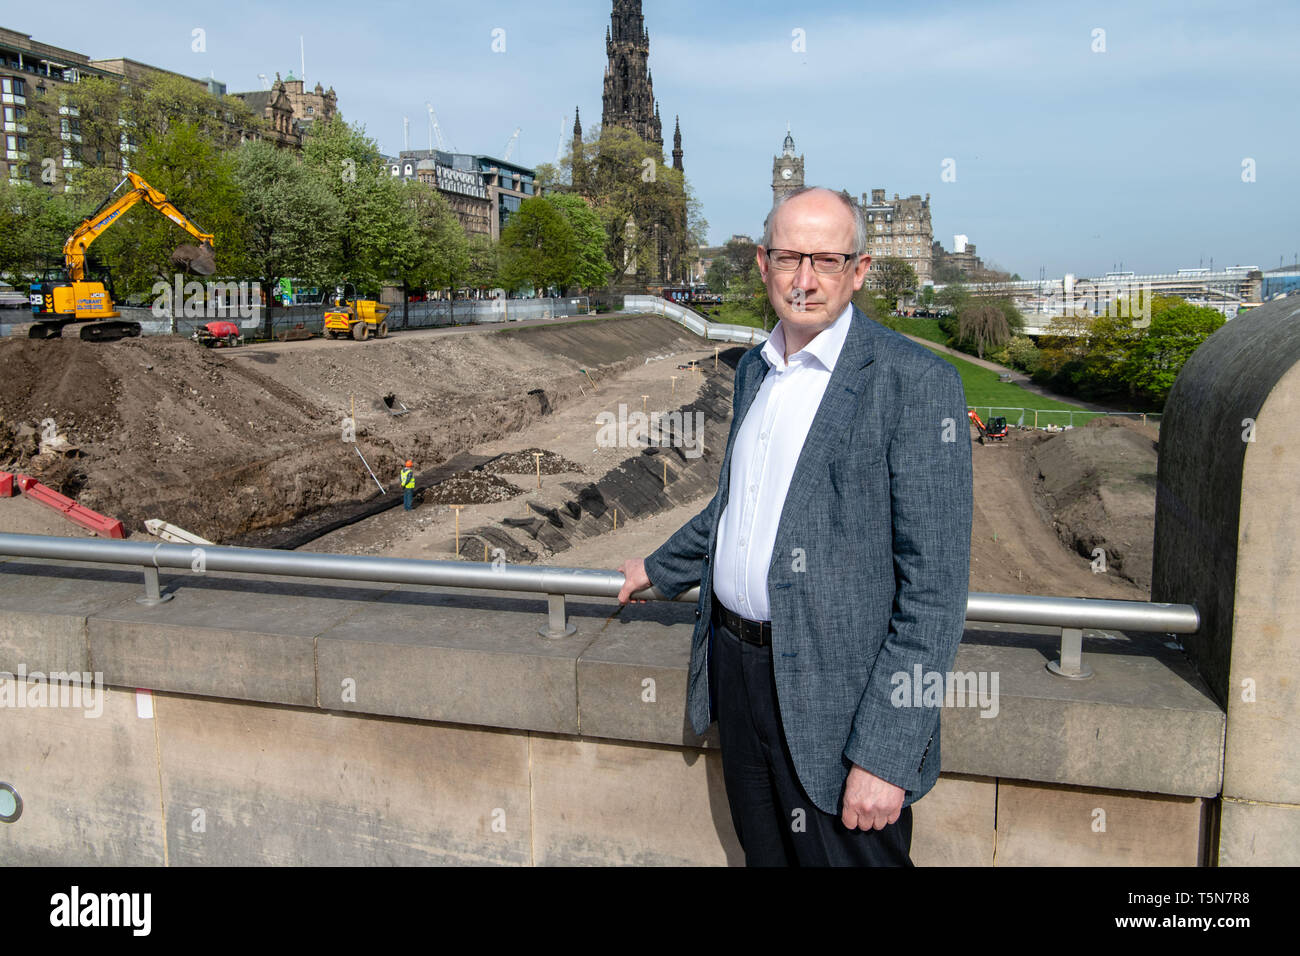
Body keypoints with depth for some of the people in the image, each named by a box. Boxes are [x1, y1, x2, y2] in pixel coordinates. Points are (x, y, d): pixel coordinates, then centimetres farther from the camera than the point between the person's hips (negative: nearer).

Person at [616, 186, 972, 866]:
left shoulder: (914, 382, -15)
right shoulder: (754, 368, 9)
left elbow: (934, 586, -18)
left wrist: (885, 754, -20)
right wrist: (660, 570, 34)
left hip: (835, 695, -7)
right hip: (735, 664, 7)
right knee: (763, 853, 20)